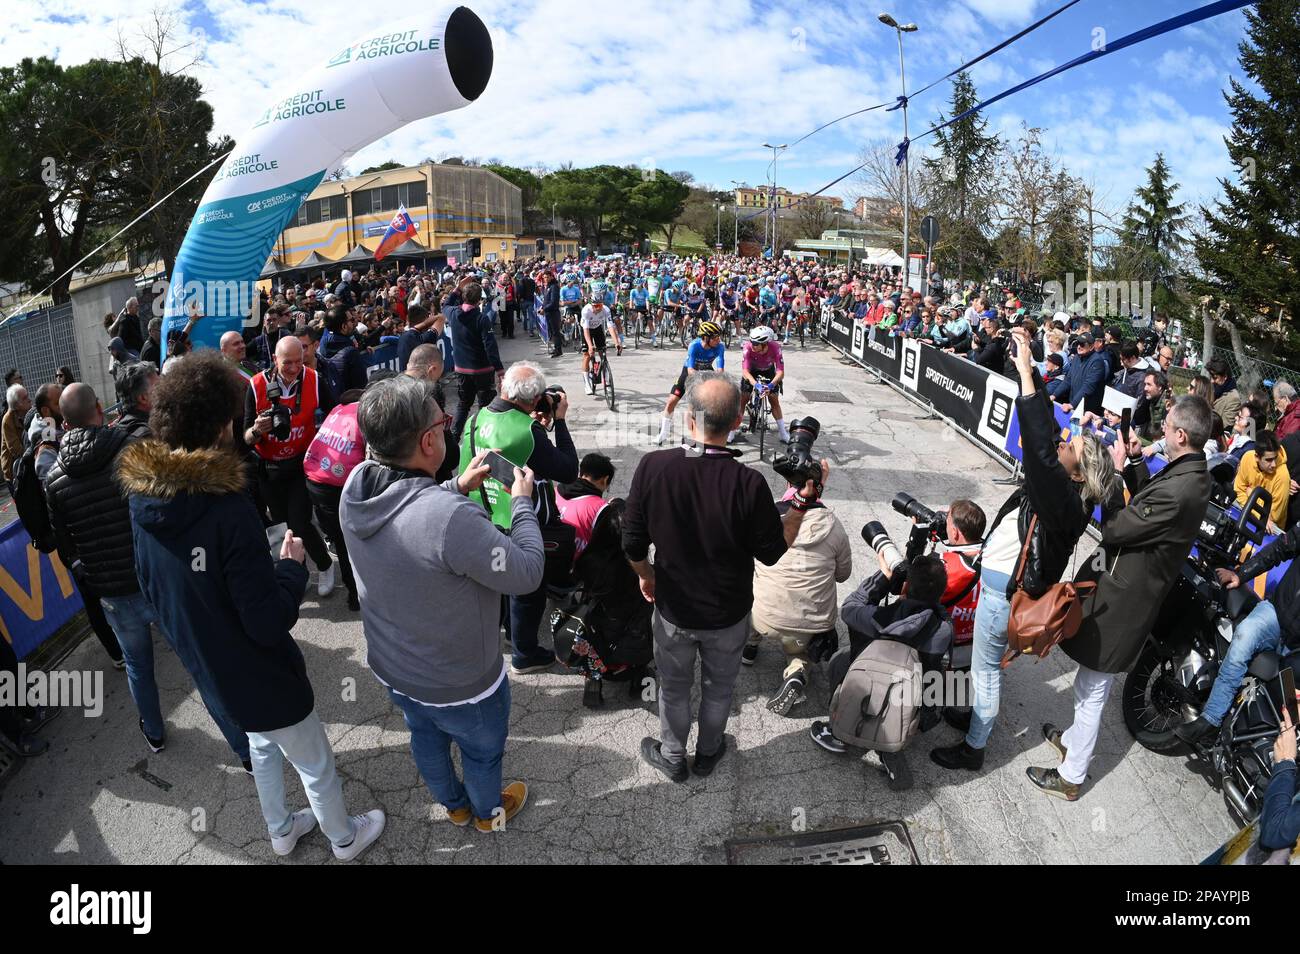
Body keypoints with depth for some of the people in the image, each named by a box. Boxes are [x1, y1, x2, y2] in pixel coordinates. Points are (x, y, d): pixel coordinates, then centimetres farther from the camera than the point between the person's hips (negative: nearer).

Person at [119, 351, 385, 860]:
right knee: (314, 763, 17)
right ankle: (344, 838, 40)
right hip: (259, 674, -8)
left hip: (206, 665, 8)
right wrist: (293, 564, -15)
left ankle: (281, 829, 52)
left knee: (262, 744, 32)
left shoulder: (145, 500, -9)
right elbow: (270, 622, -29)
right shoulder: (227, 511, -33)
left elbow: (152, 591, 7)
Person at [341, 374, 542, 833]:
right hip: (459, 684, -6)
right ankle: (489, 812, 55)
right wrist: (522, 501, -16)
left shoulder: (356, 485, -19)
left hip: (391, 668, 6)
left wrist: (458, 487, 0)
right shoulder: (452, 518, -43)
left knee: (426, 737, 33)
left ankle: (454, 804, 60)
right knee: (482, 750, 26)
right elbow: (526, 573, -28)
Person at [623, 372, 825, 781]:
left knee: (674, 687, 25)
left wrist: (646, 575, 9)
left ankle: (672, 757, 46)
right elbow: (772, 552, -14)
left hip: (673, 608, 1)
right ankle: (708, 752, 49)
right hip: (728, 614, 0)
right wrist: (804, 499, -9)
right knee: (718, 687, 26)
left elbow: (632, 544, -12)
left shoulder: (652, 467, -22)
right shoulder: (749, 483, -27)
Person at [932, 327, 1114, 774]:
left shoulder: (1067, 502, -27)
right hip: (997, 578, 9)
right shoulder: (1060, 487, -2)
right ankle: (978, 715, 47)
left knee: (986, 667, 6)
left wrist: (1026, 373, -45)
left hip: (1004, 589, -9)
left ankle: (973, 748, 23)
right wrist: (1028, 366, -7)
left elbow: (1040, 451, -44)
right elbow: (1044, 427, 1)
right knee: (986, 661, 26)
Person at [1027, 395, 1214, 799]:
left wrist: (1115, 470, -16)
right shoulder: (1191, 474, 0)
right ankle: (1073, 739, 48)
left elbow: (1116, 528, -24)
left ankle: (1071, 777, 23)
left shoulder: (1179, 490, -31)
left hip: (1122, 598, -10)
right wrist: (1135, 462, 3)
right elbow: (1147, 501, 14)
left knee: (1091, 690, 6)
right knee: (1092, 683, 28)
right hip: (1130, 588, 10)